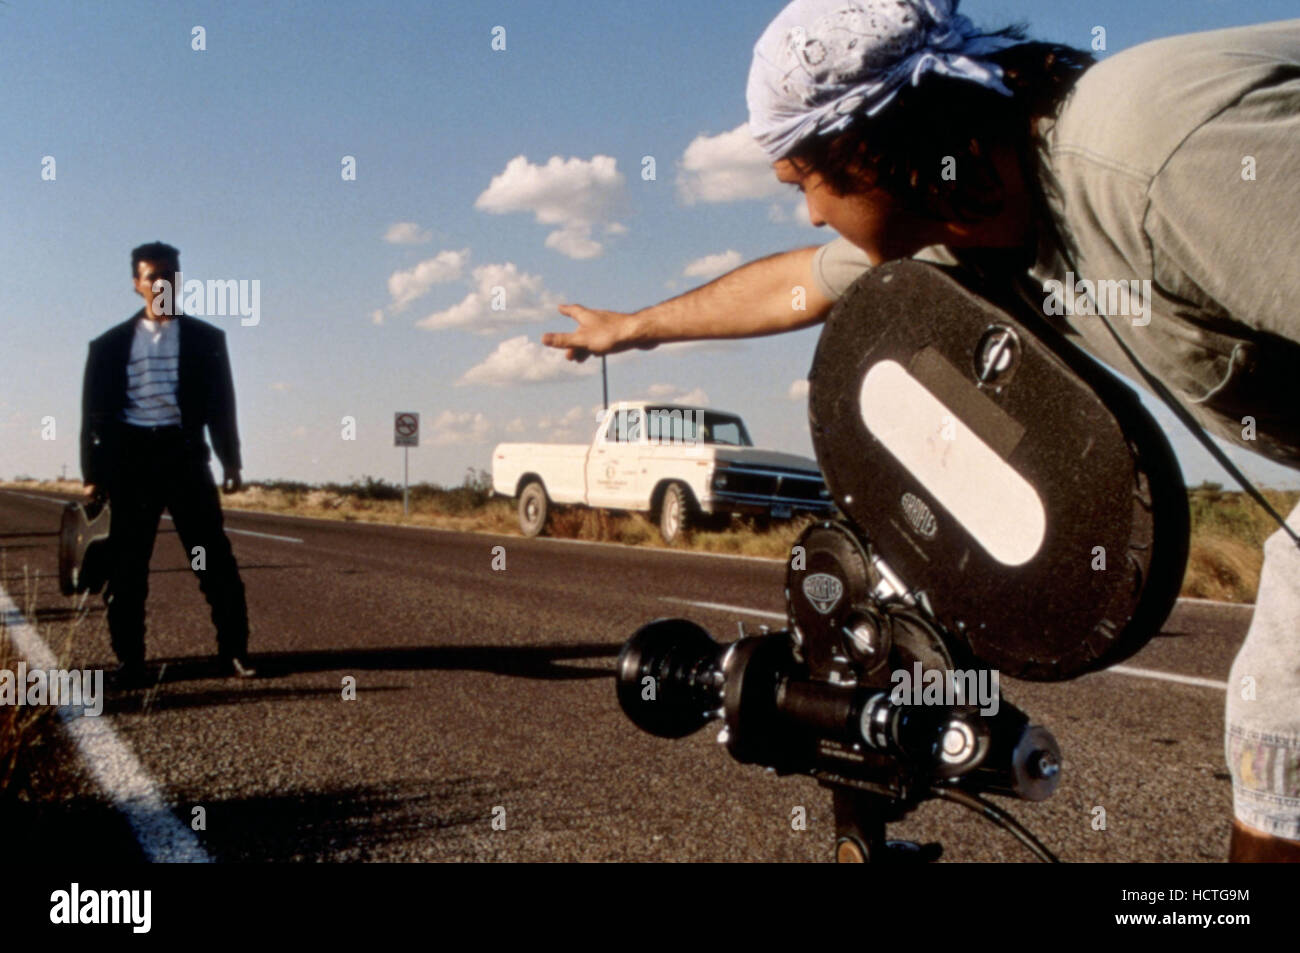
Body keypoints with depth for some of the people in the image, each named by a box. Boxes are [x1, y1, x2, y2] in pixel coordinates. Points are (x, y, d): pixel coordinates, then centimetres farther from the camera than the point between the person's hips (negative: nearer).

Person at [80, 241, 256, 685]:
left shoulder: (206, 338, 9)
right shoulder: (111, 344, 9)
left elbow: (221, 403, 9)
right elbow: (95, 413, 8)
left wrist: (231, 462, 4)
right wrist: (93, 473, 3)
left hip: (184, 452, 0)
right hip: (132, 456, 1)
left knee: (215, 559, -5)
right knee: (127, 565, 2)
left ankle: (234, 652, 1)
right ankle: (130, 661, 11)